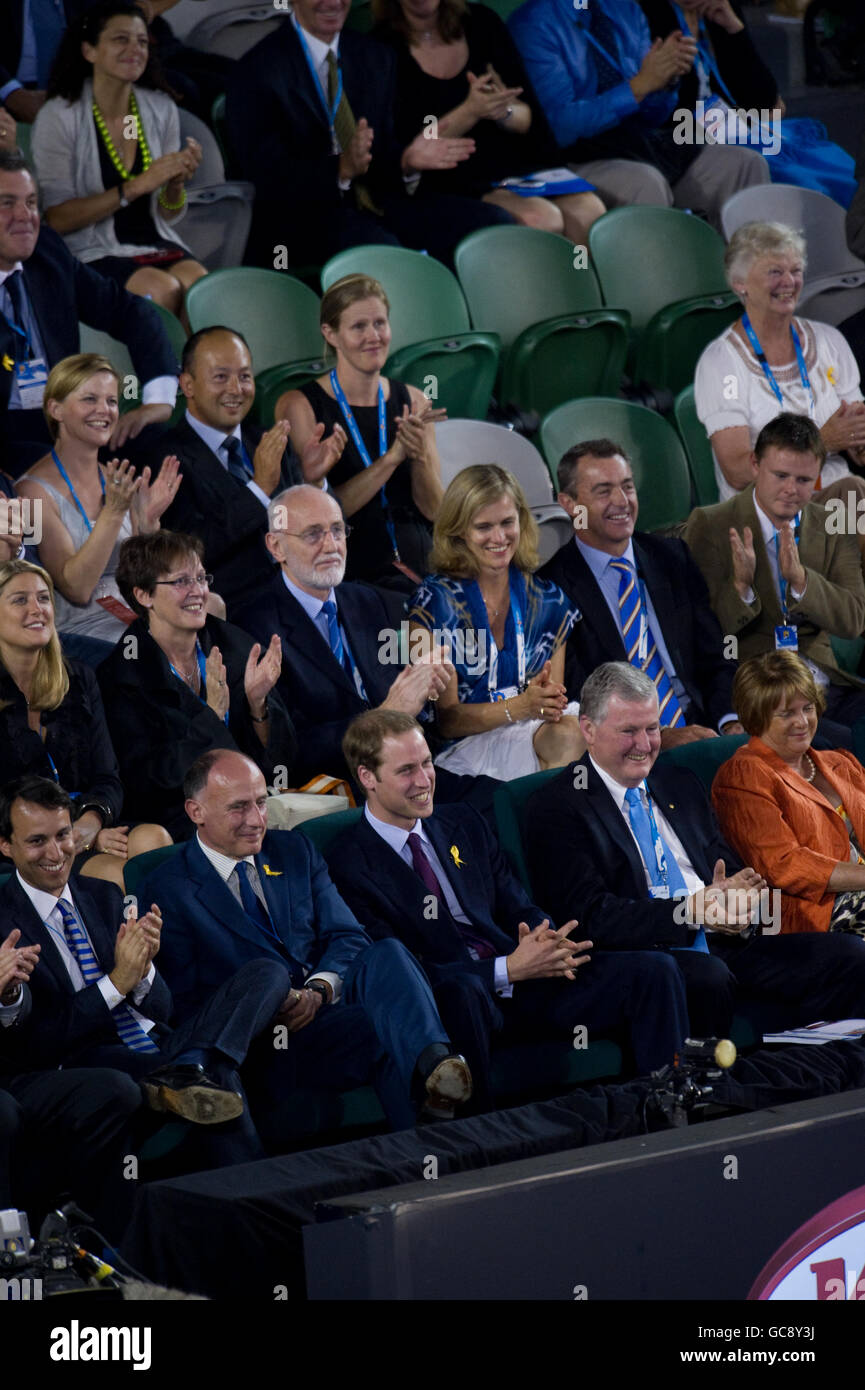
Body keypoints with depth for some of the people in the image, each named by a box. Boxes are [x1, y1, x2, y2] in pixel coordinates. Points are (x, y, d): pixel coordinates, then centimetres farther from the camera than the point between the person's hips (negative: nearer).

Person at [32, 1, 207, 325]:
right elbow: (57, 219, -10)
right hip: (91, 255, -4)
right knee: (163, 288, -31)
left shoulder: (161, 109, 10)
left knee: (199, 282, -28)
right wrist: (136, 187, -17)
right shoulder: (59, 116, -5)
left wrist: (176, 183, -9)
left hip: (157, 246, 4)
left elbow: (168, 218, 14)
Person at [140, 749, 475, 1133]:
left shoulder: (295, 852, 19)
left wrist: (318, 990, -10)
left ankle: (434, 1062, -56)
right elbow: (184, 998, -1)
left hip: (332, 1002, 4)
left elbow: (347, 938, 13)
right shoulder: (168, 890, 4)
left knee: (387, 954, -32)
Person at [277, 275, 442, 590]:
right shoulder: (300, 404, -1)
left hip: (416, 569, 4)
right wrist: (392, 457, -17)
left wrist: (420, 456, -11)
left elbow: (433, 511, 8)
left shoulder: (412, 400, 12)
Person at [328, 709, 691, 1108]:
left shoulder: (464, 824, 17)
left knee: (652, 971, -12)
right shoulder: (347, 863, -5)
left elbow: (520, 910, 17)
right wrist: (509, 969, -21)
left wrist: (546, 944, -10)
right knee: (460, 989, -43)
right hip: (454, 1000, -6)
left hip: (524, 985, 6)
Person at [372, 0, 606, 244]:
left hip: (516, 167, 4)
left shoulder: (482, 23, 10)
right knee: (541, 219, -30)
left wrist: (505, 111, -13)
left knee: (589, 212, -24)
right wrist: (471, 112, -20)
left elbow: (531, 118, 10)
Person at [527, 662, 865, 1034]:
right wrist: (690, 909, -23)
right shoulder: (556, 807, 0)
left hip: (724, 941, 7)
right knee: (708, 977, -39)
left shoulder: (681, 784, 21)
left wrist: (736, 896, -7)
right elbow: (593, 916, -11)